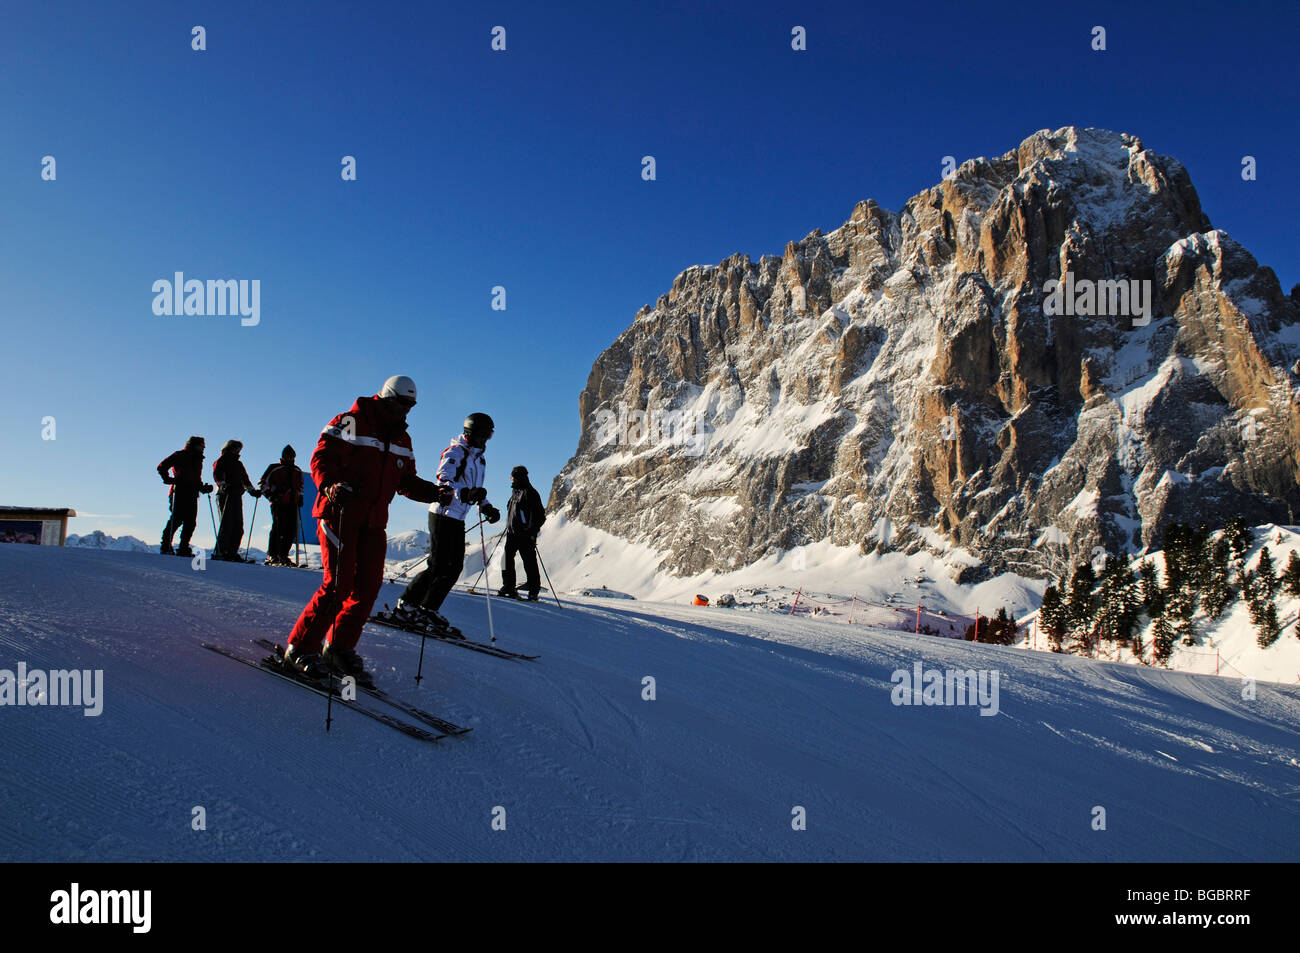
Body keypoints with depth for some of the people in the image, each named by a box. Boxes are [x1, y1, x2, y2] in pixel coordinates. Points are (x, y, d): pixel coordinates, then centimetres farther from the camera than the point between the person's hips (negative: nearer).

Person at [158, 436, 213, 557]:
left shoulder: (198, 460, 26)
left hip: (192, 495, 7)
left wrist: (204, 488, 16)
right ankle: (165, 546, -8)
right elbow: (162, 467, -1)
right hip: (179, 493, -7)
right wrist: (169, 479, -13)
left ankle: (184, 549, 3)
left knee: (190, 522, 0)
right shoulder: (180, 455, 3)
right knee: (177, 519, -14)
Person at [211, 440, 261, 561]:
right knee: (227, 524, -14)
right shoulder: (220, 461, 6)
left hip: (237, 496, 7)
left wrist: (253, 490, 12)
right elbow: (217, 475, -11)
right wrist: (223, 485, -29)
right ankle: (219, 552, -11)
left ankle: (231, 552, 2)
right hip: (224, 495, -7)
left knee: (238, 526, 0)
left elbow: (245, 479, 27)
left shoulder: (238, 464, 26)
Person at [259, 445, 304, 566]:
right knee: (278, 528, -12)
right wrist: (271, 495, -9)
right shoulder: (274, 468, 5)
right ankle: (271, 556, -7)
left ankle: (283, 556, 9)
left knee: (291, 530, 0)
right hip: (278, 503, -6)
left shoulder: (297, 471, 22)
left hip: (292, 503, 6)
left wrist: (300, 497, 20)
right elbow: (263, 483, 4)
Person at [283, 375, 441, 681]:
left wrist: (432, 492, 1)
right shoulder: (350, 423, -4)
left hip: (373, 521, 7)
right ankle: (300, 648, 1)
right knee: (338, 583, -12)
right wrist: (331, 485, -30)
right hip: (339, 514, -7)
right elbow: (322, 457, -11)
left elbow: (405, 480, 18)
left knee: (369, 586, 1)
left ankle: (340, 647, 15)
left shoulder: (402, 439, 17)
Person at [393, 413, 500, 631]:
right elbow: (443, 479, -23)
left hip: (458, 519, 9)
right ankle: (406, 605, 2)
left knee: (455, 567, 5)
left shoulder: (480, 460, 19)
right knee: (439, 566, -10)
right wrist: (466, 494, -39)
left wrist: (486, 507, 10)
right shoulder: (455, 452, -8)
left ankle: (429, 609, 12)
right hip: (443, 514, -9)